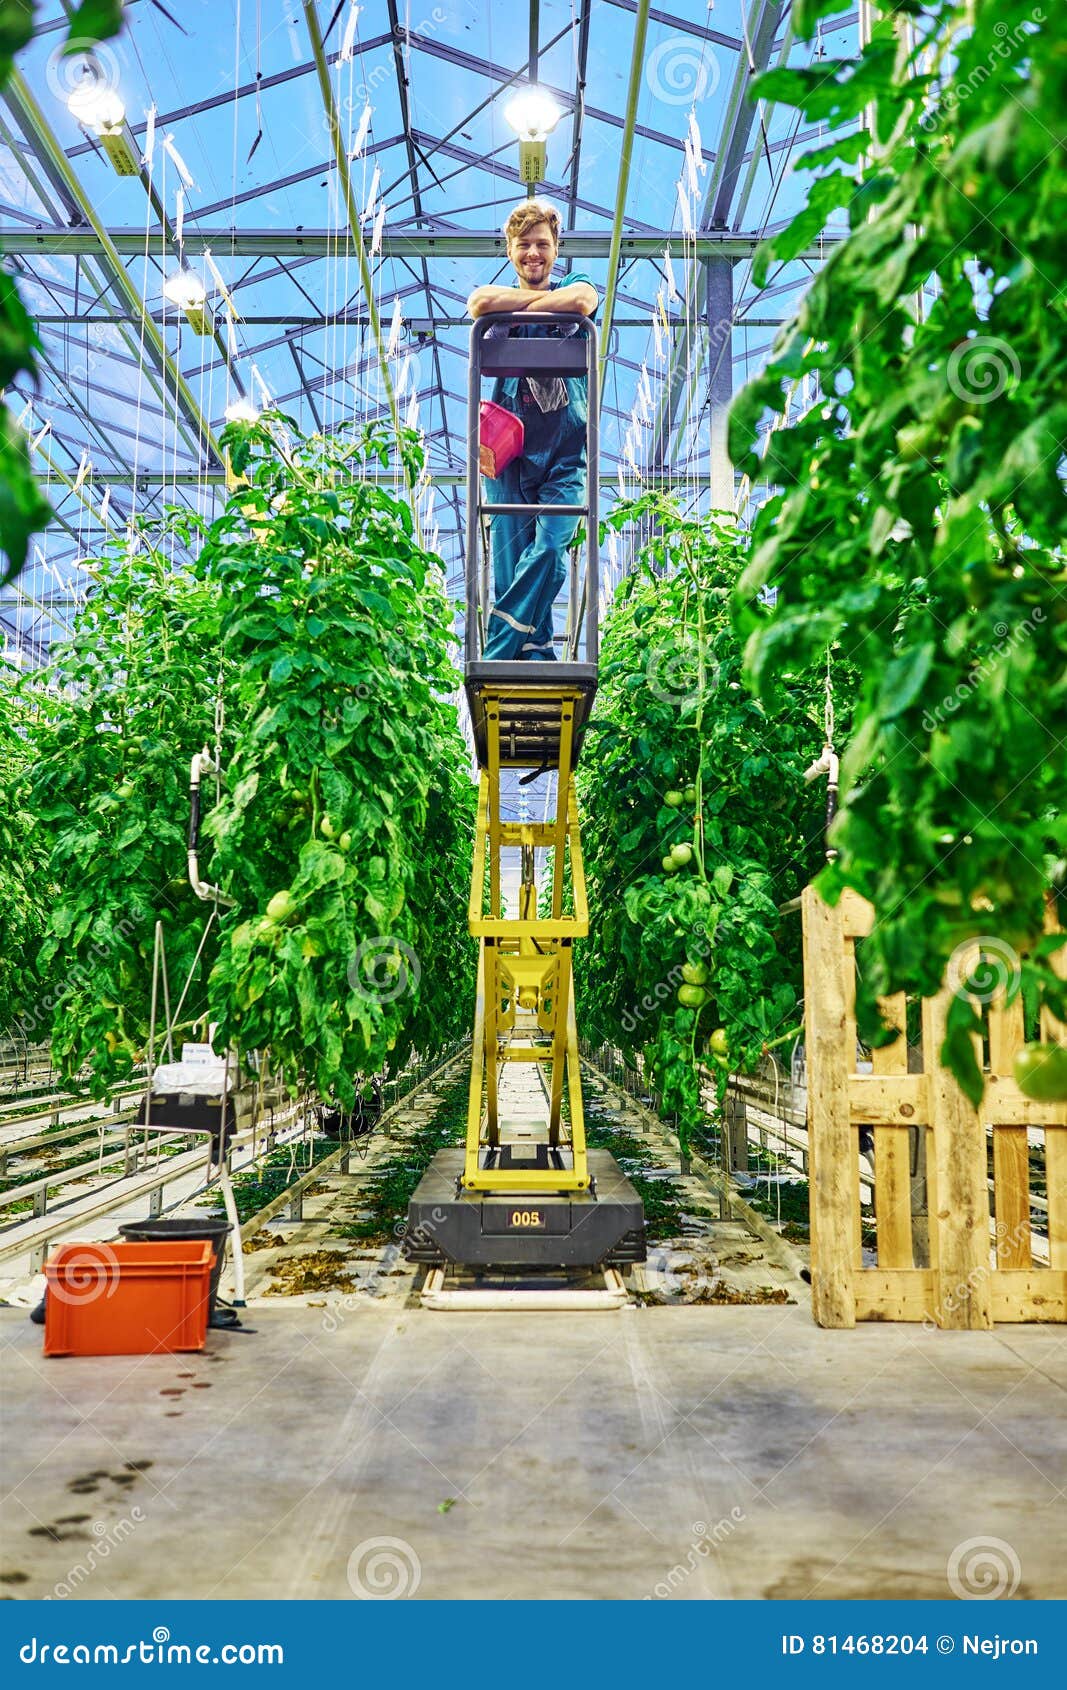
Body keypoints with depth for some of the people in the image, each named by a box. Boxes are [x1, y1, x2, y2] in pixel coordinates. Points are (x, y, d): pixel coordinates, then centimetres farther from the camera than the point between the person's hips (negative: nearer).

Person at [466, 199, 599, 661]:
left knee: (549, 551, -19)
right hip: (510, 452, 1)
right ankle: (537, 658, -4)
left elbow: (582, 301, -12)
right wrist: (543, 298, -2)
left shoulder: (575, 286, 16)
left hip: (565, 453, -1)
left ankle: (493, 657, -18)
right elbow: (481, 302, -9)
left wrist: (517, 311, -1)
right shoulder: (499, 298, 18)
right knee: (511, 563, -8)